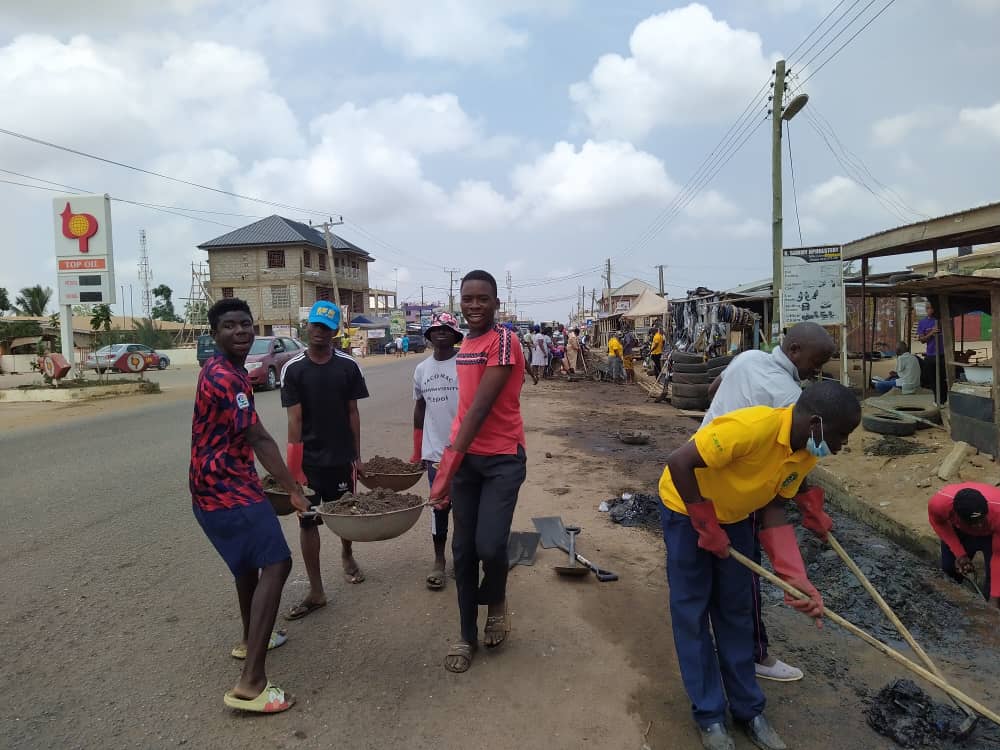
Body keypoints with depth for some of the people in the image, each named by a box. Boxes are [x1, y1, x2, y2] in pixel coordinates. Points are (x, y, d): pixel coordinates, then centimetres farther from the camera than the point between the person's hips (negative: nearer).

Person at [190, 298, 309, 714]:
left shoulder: (225, 370, 14)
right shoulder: (225, 376, -20)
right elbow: (259, 439, -23)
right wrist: (294, 490, -20)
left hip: (222, 484, 11)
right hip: (226, 488, -11)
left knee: (250, 557, 26)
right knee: (275, 564, -15)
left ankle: (250, 639, 46)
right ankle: (250, 684, -16)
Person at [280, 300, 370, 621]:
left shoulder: (348, 366, -2)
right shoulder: (293, 369, -6)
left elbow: (353, 413, 3)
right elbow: (294, 419, -8)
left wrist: (357, 455, 3)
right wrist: (293, 465, -12)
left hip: (341, 456, 1)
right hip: (308, 458, -1)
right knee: (307, 520, 1)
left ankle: (347, 555, 47)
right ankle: (316, 591, 11)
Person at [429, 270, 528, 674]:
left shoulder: (503, 341, -14)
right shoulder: (464, 346, 11)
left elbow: (481, 409, -21)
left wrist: (447, 468, -23)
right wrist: (449, 463, 11)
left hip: (503, 458, -6)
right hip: (466, 457, 6)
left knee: (489, 545, -14)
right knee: (463, 550, 8)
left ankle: (496, 601, 20)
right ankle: (468, 637, 24)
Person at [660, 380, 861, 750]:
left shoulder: (807, 452, -11)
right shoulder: (753, 427, -37)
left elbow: (773, 510, -9)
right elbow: (679, 463, -36)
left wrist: (795, 577, -19)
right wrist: (706, 526, -25)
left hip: (734, 516, 7)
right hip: (686, 509, -7)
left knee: (736, 611, 12)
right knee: (692, 613, 2)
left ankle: (748, 708, 25)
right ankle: (709, 715, 16)